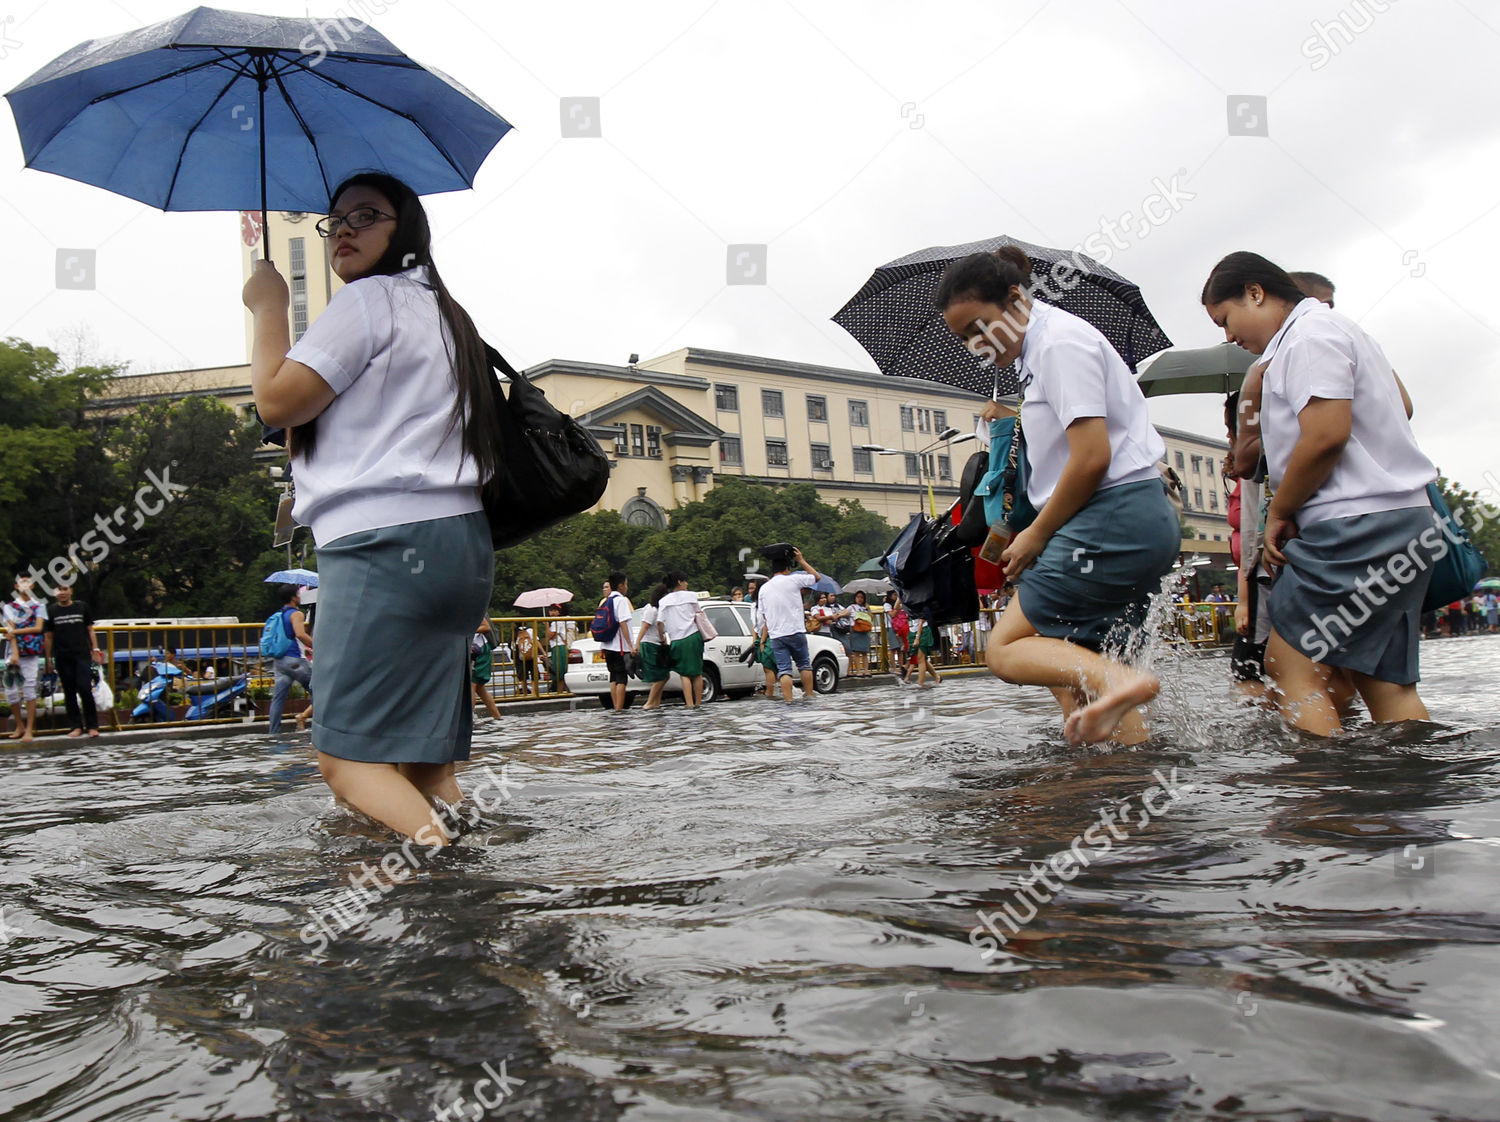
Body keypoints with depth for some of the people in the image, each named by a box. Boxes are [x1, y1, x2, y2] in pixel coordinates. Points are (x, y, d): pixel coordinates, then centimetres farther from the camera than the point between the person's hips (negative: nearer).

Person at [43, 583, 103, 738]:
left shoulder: (81, 607, 7)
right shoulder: (52, 612, 8)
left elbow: (90, 630, 10)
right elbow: (49, 636, 10)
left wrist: (95, 650, 3)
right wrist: (49, 659, 6)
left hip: (82, 655, -1)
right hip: (62, 658, 1)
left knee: (85, 689, -10)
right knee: (69, 692, 4)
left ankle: (92, 725, -3)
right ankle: (76, 726, 10)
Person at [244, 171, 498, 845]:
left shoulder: (370, 298, -2)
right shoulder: (443, 311, 27)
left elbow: (277, 402, -5)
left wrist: (268, 308, 8)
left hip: (384, 543, -10)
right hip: (460, 542, 10)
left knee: (346, 757, -11)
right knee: (427, 760, 6)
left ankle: (435, 847, -28)